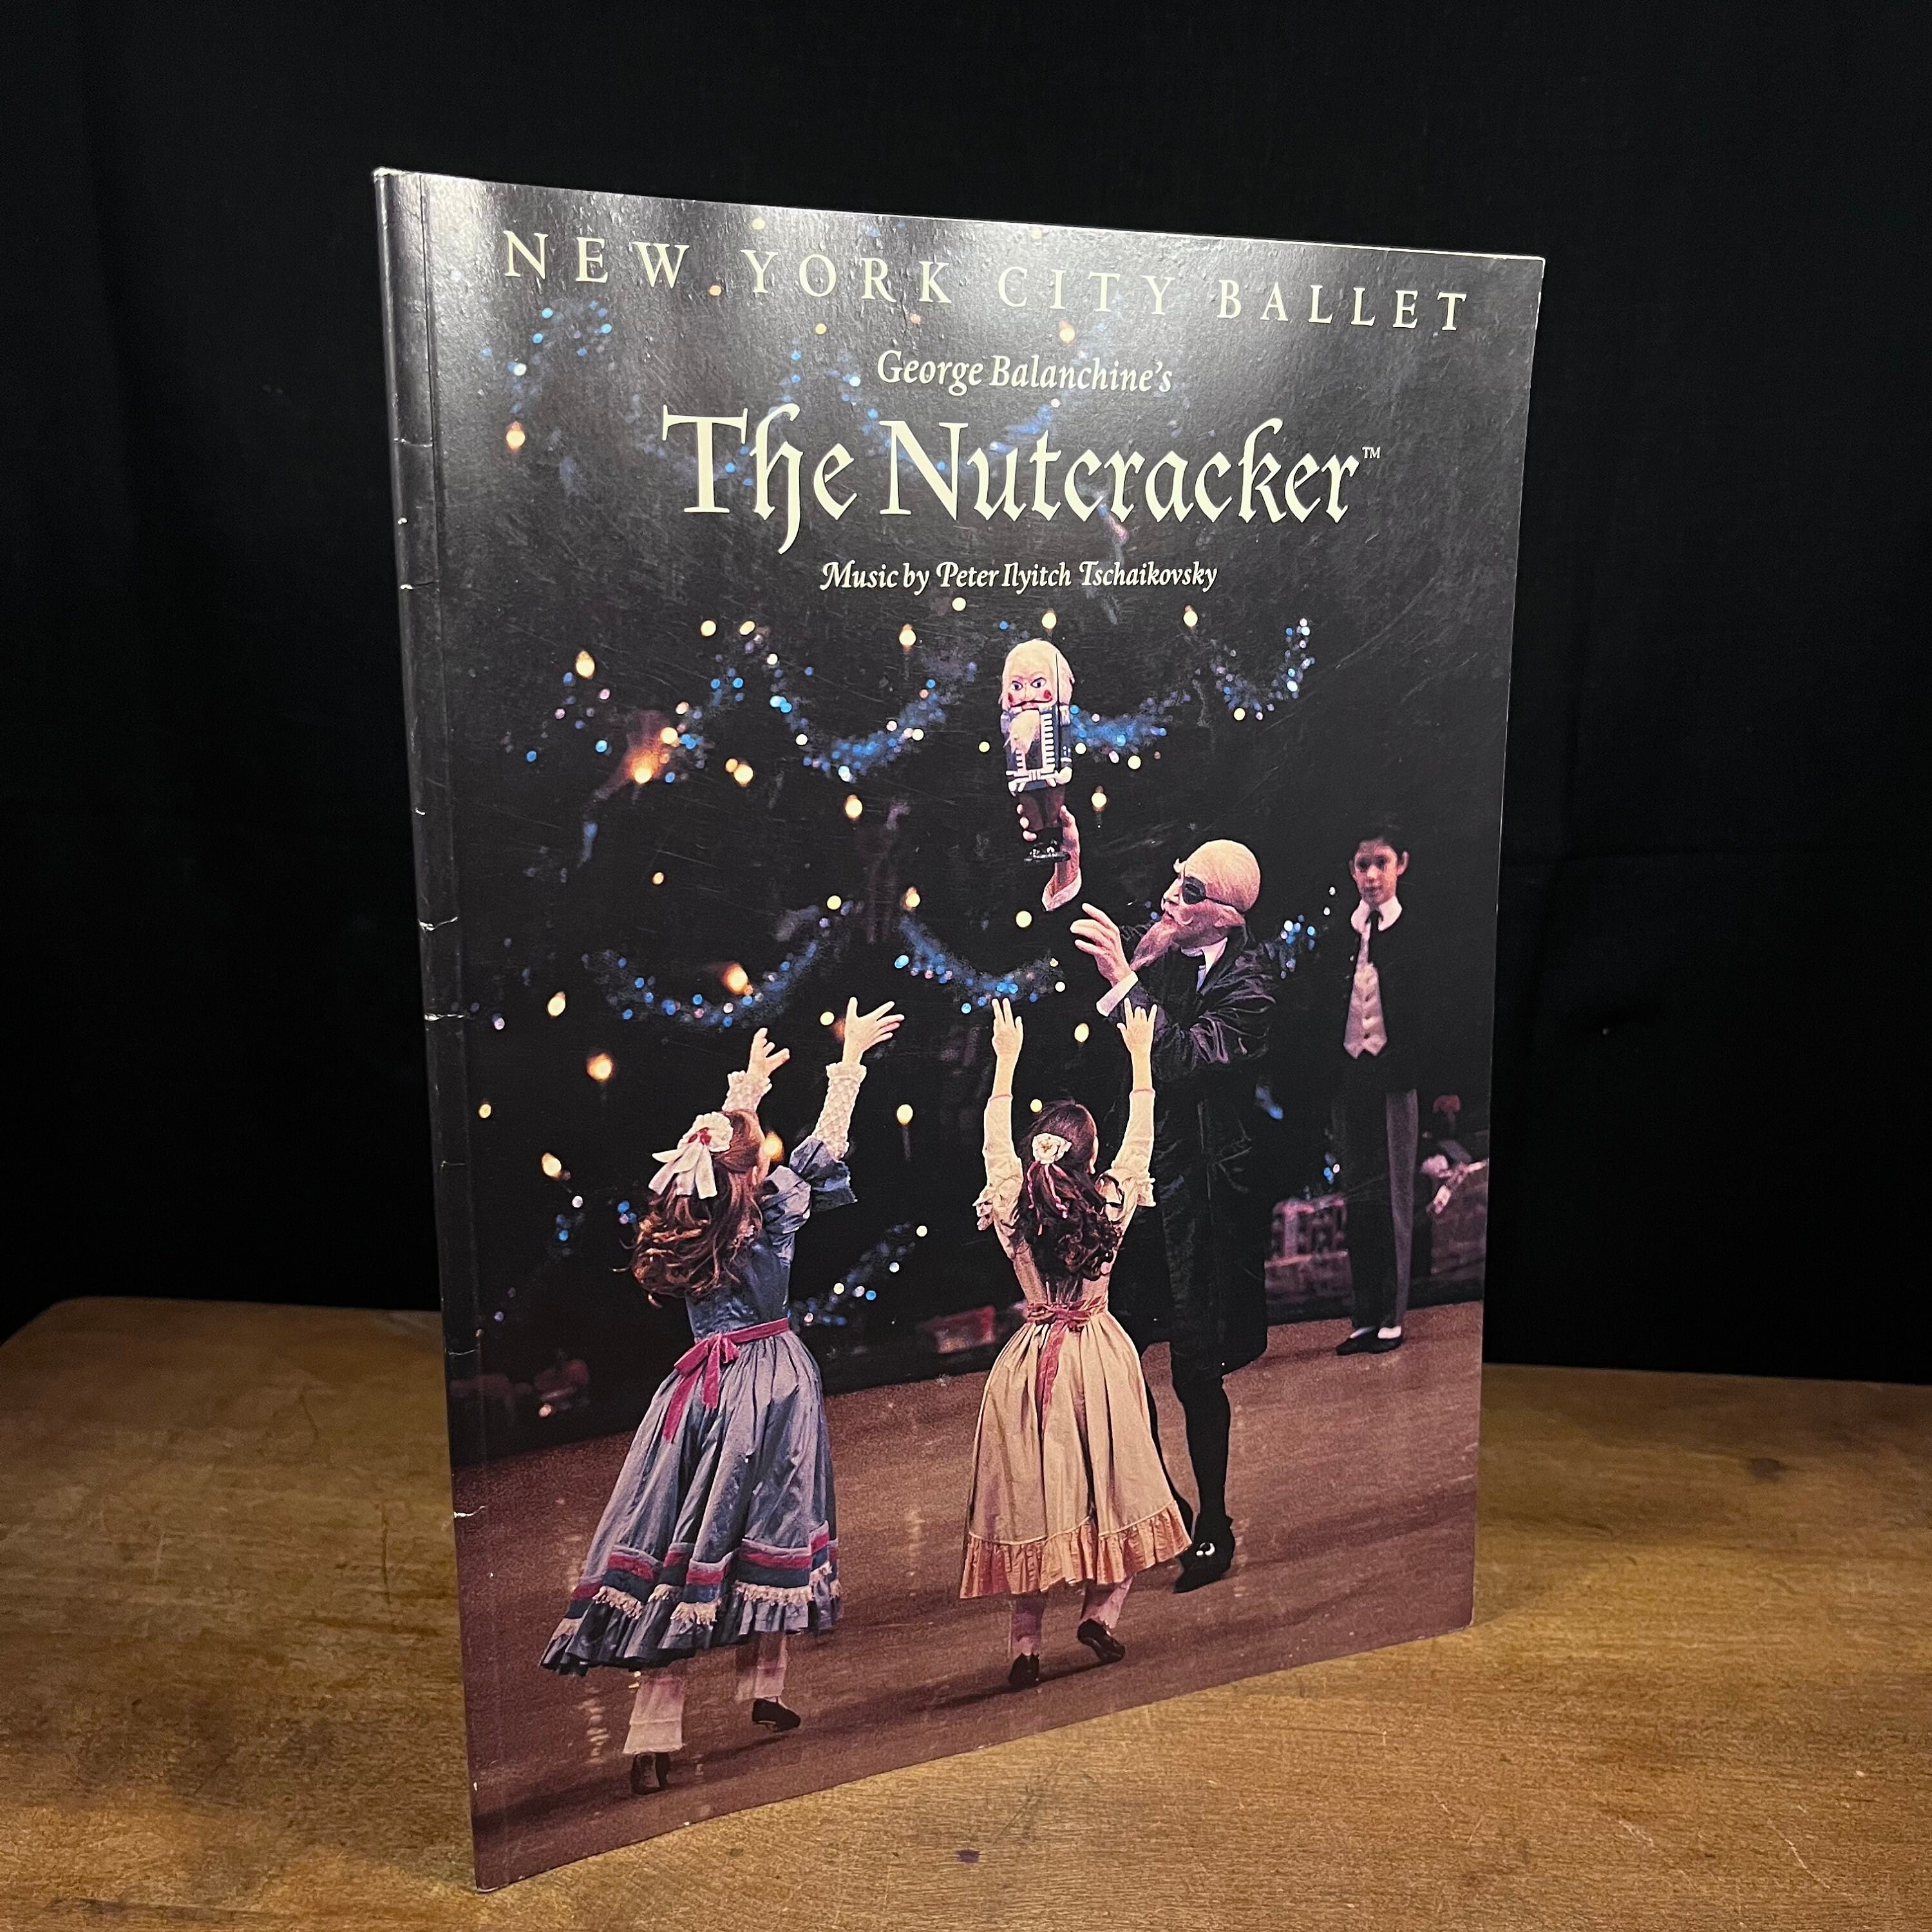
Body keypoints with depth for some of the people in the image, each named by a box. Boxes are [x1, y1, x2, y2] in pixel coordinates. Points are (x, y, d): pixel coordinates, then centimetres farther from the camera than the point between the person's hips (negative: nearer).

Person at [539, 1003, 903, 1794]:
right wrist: (850, 1060, 14)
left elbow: (712, 1146, 21)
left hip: (701, 1384, 4)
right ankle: (763, 1688, 23)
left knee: (677, 1545, 1)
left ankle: (653, 1736, 1)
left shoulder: (685, 1212, 2)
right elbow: (823, 1148, 3)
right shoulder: (771, 1211, -9)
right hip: (771, 1379, -4)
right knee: (765, 1529, 10)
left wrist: (745, 1089, 36)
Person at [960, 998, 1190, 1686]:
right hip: (1100, 1354, -1)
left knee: (1030, 1492, 6)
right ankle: (1101, 1611, 13)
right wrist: (1140, 1057, 12)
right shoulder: (1111, 1203, -10)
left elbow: (995, 1142, 7)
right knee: (1112, 1481, 16)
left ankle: (1026, 1645, 10)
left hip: (1031, 1358, 1)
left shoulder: (1014, 1208, -9)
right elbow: (1140, 1140, 4)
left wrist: (1006, 1062, 14)